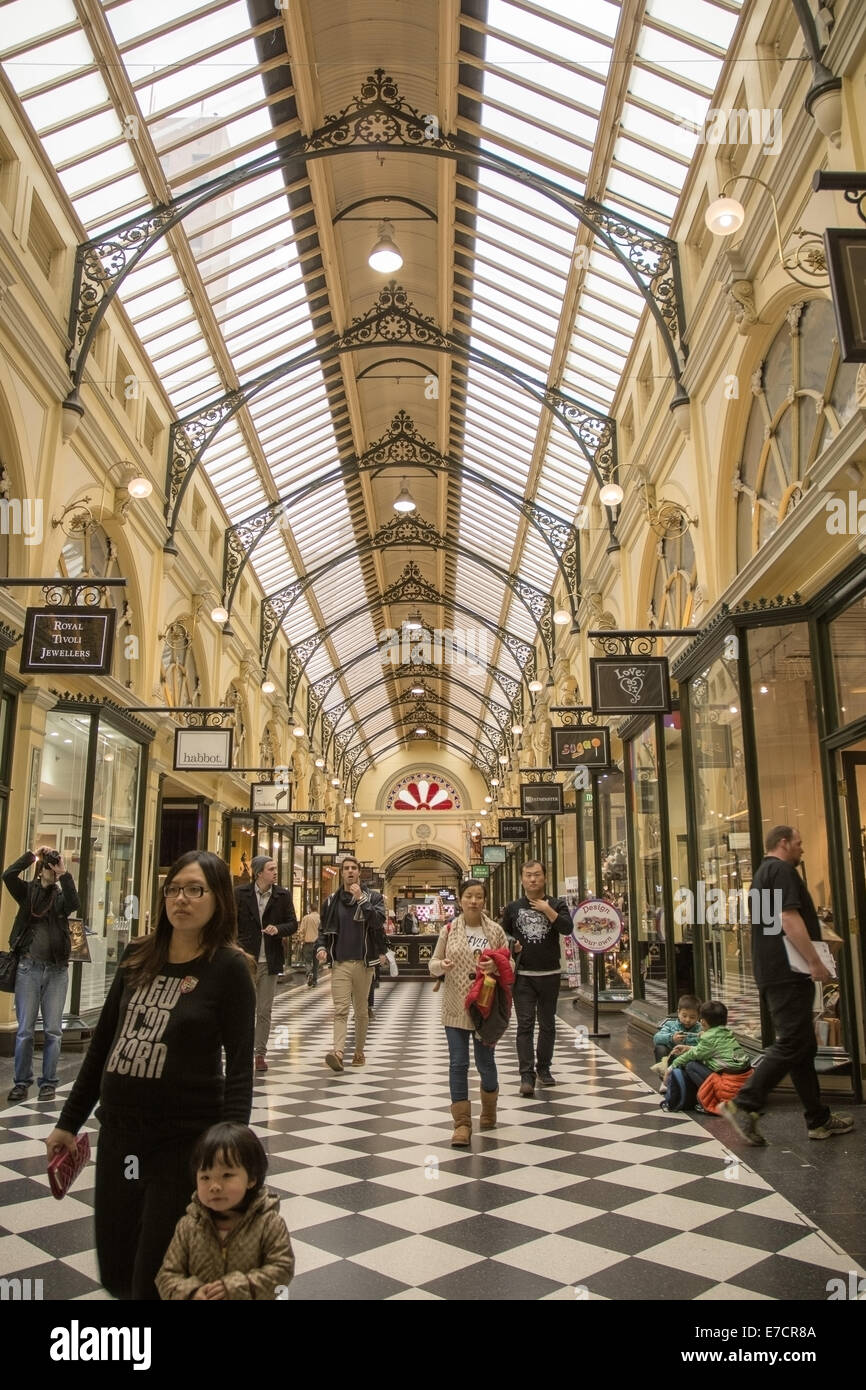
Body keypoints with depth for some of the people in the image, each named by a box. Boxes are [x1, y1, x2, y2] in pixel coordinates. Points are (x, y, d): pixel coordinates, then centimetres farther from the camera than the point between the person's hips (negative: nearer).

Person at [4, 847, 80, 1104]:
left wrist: (64, 874, -21)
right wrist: (32, 854, -11)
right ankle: (21, 1082, 13)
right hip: (29, 967, -1)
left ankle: (48, 1082, 11)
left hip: (56, 969, 1)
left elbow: (73, 904, -16)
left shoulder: (61, 895, 7)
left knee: (53, 1030, 3)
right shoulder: (28, 891, 6)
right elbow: (8, 875, -12)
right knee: (25, 1029, 2)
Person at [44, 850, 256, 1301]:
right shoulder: (138, 956, 4)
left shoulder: (229, 967, -11)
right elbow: (102, 1042, 12)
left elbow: (239, 1066, -12)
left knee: (152, 1282, 2)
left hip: (186, 1137, -5)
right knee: (115, 1276, 17)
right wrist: (69, 1121, 14)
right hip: (118, 1131, 6)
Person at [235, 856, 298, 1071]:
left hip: (269, 961, 2)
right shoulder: (240, 893, -2)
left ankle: (260, 1053, 16)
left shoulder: (283, 895, 3)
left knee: (265, 1010, 6)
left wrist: (278, 929, -12)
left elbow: (293, 924, 8)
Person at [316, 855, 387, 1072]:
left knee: (361, 1010, 10)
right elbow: (324, 929, 15)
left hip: (363, 962, 0)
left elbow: (378, 921, -14)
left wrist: (361, 898, -18)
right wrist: (321, 947, -3)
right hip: (339, 963, 1)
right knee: (340, 1010, -10)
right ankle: (338, 1052, -22)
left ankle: (359, 1052, 21)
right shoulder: (332, 900, 9)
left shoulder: (373, 897, 3)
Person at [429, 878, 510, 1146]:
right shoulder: (449, 930, 0)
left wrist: (495, 966, -19)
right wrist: (441, 965, -17)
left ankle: (489, 1110, 36)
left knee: (485, 1061, 10)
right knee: (458, 1064, -2)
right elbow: (432, 963, 6)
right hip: (456, 1008, 0)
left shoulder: (495, 930, -1)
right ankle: (462, 1123, 6)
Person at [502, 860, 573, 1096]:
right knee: (525, 1024, -7)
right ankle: (526, 1075, -7)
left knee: (547, 1024, 11)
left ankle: (543, 1067, 27)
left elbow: (567, 928, -15)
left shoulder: (556, 904, 2)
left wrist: (547, 910, -18)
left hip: (550, 974, 1)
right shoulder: (513, 908, 5)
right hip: (523, 975, -1)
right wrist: (511, 946, -5)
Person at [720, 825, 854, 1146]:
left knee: (803, 1046, 12)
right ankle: (744, 1105, -12)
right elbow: (789, 919, -20)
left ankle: (819, 1120, 16)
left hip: (773, 973, 10)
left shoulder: (763, 873, 22)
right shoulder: (781, 870, -9)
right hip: (788, 972, -10)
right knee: (791, 1045, -10)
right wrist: (815, 962, -19)